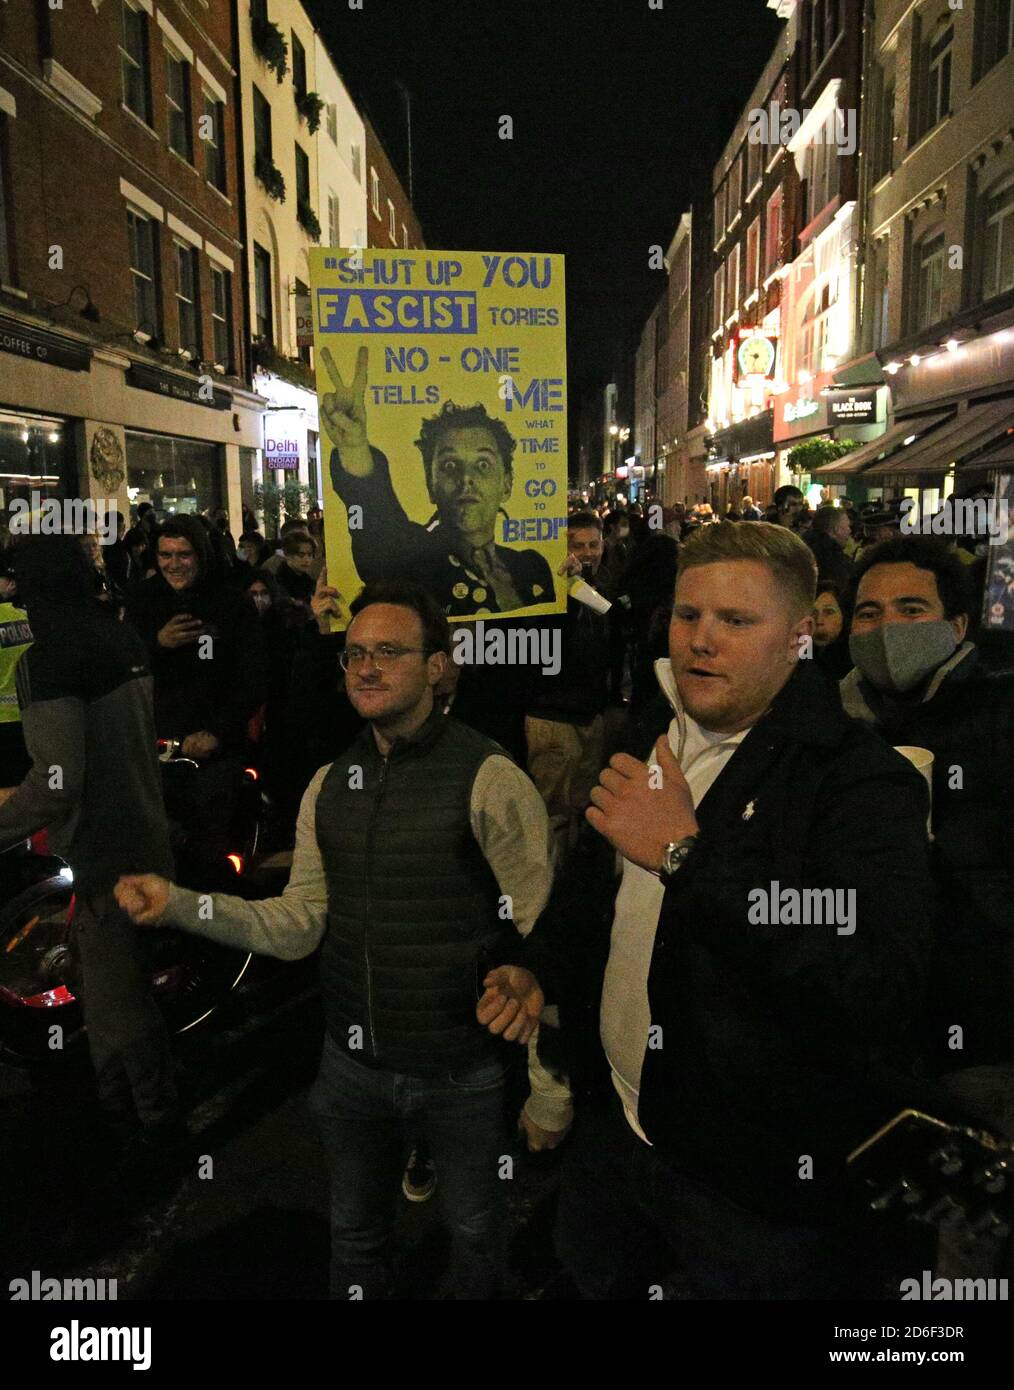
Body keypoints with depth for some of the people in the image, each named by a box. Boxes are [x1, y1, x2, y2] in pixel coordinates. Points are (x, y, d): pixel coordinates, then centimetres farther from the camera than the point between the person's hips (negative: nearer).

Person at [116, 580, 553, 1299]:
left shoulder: (490, 777, -17)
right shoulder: (330, 785, 2)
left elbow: (547, 920, -15)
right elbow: (300, 923, 2)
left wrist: (527, 976, -36)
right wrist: (179, 904, -8)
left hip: (462, 1069, -4)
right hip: (353, 1060, 5)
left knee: (476, 1229, 22)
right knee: (356, 1235, 26)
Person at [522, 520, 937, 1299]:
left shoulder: (865, 782, -19)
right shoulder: (646, 745, 4)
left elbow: (879, 992, -34)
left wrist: (687, 855, -32)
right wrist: (538, 966, 3)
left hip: (763, 1177, -6)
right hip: (614, 1125, 7)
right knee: (592, 1280, 26)